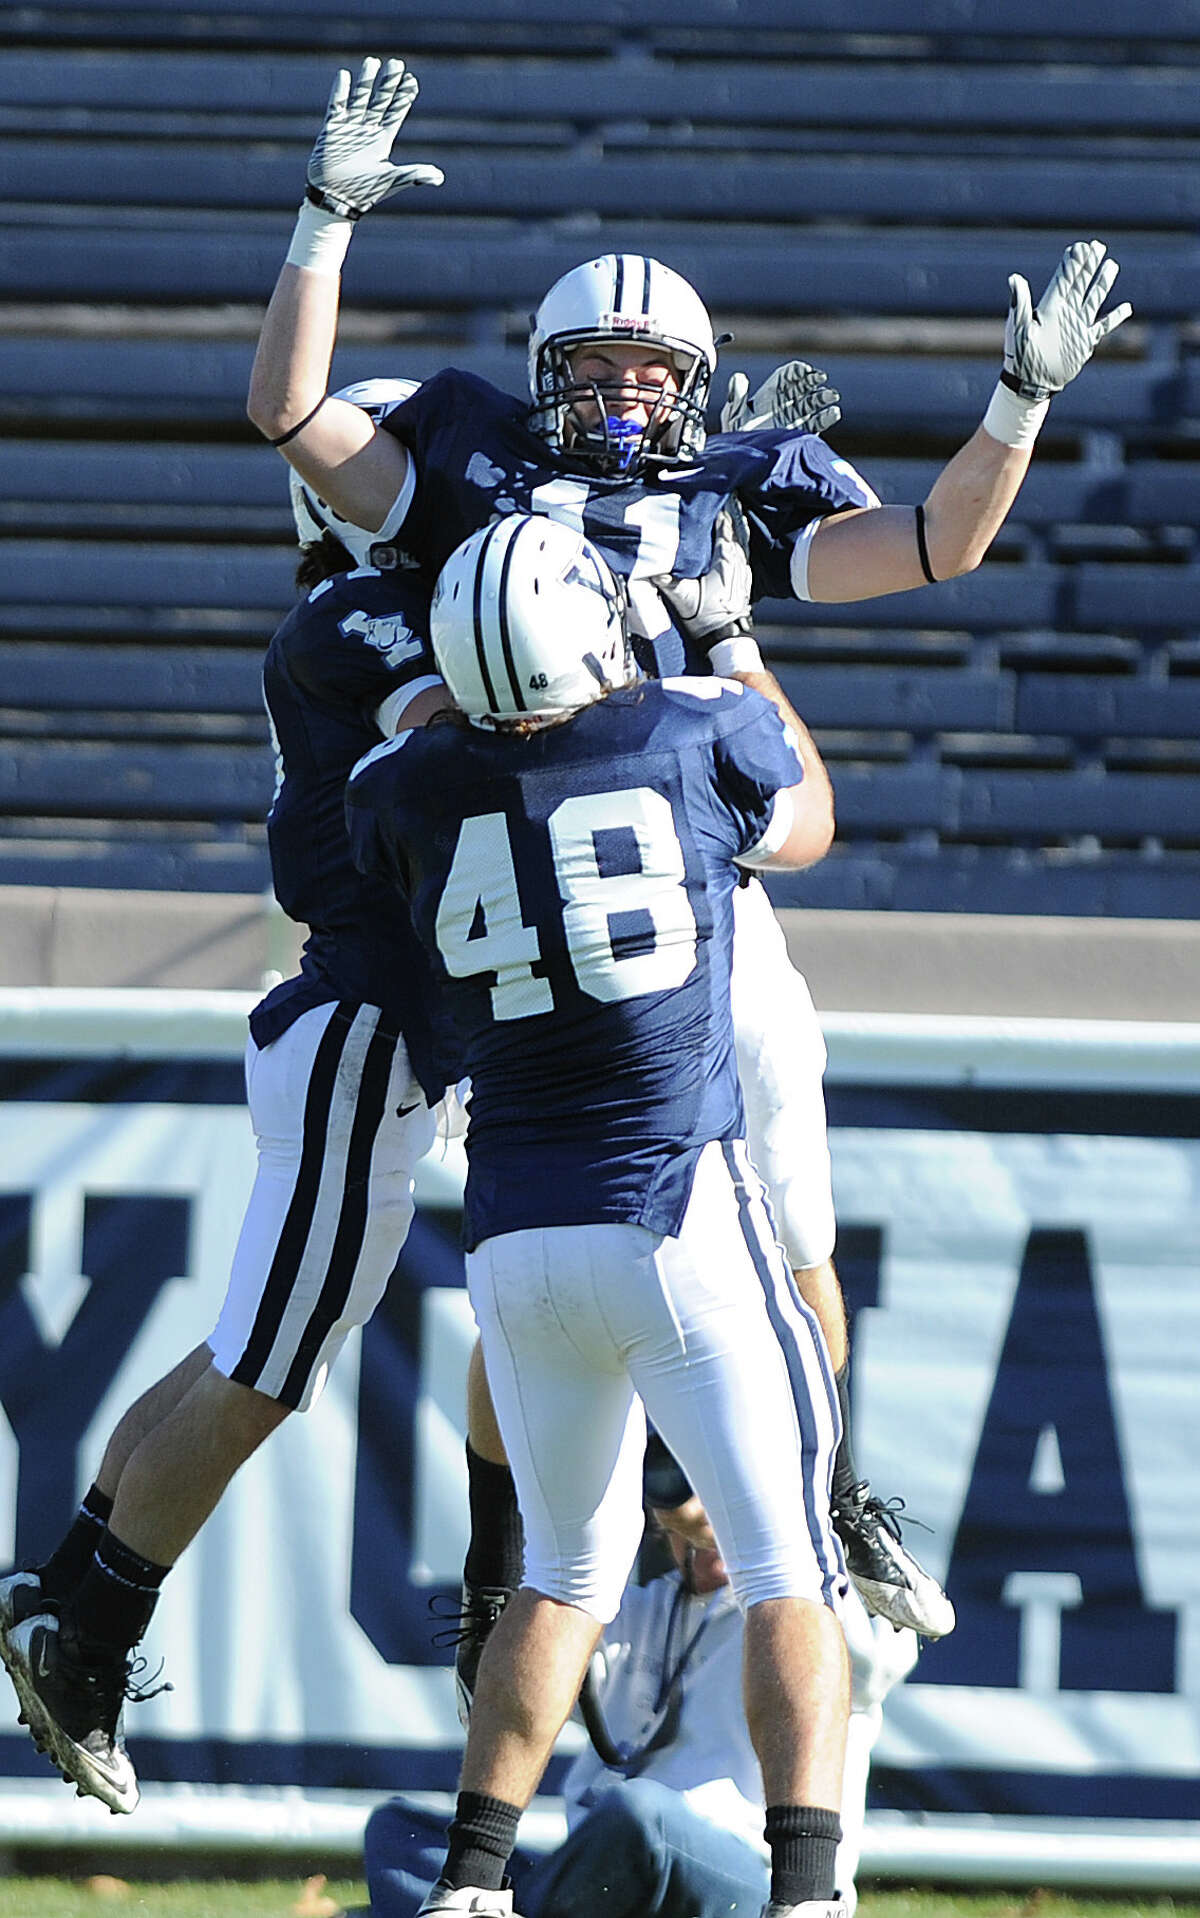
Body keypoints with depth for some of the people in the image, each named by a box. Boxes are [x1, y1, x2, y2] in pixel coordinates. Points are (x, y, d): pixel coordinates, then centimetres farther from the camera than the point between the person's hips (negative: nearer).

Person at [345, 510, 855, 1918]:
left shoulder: (411, 789, 1)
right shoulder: (703, 737, -3)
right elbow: (806, 828, 21)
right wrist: (738, 650, 35)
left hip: (517, 1236, 3)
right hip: (683, 1220, -3)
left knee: (569, 1567, 20)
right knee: (789, 1569, 2)